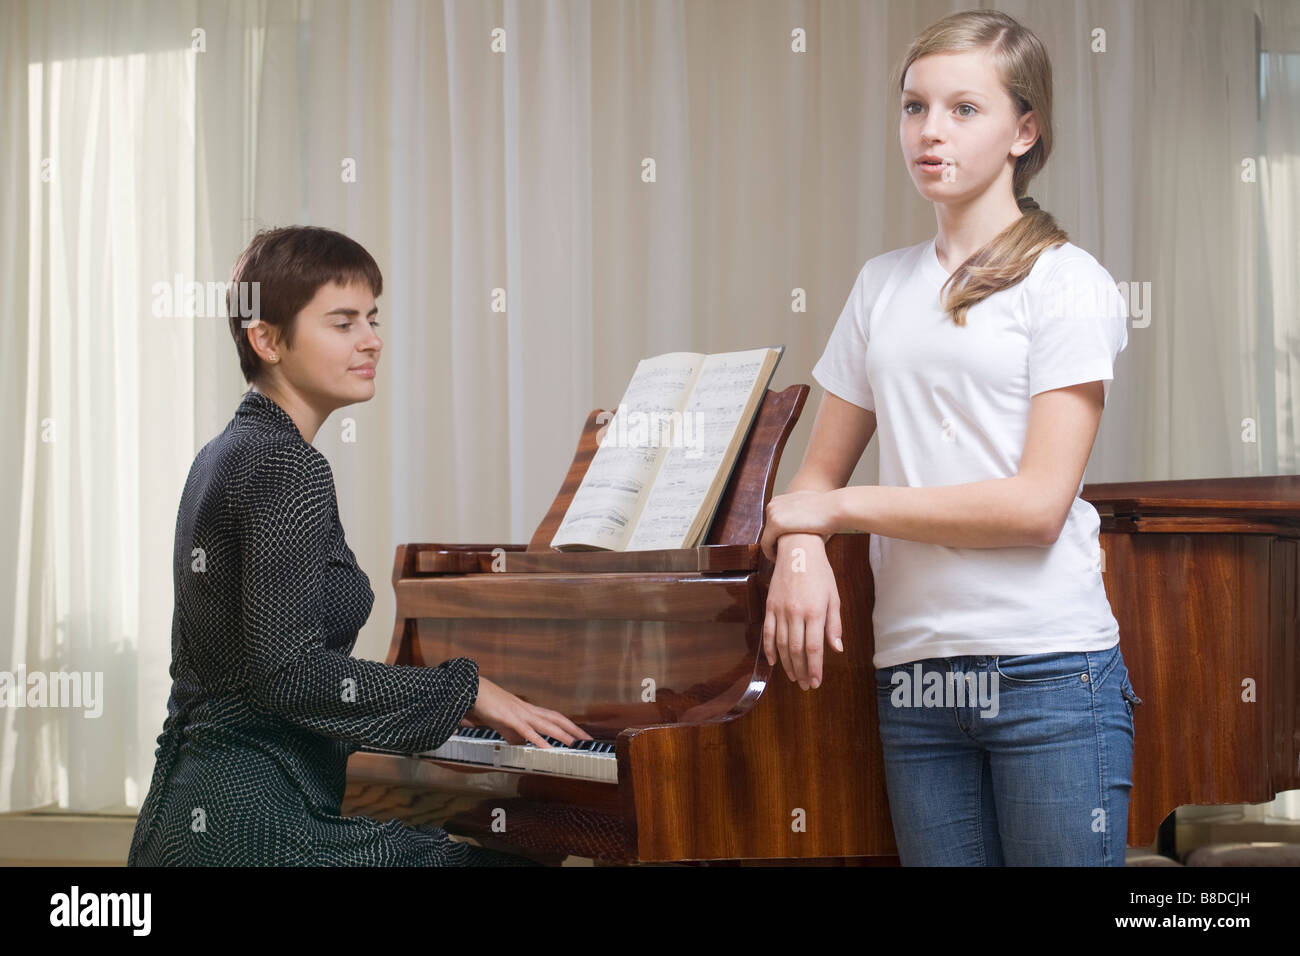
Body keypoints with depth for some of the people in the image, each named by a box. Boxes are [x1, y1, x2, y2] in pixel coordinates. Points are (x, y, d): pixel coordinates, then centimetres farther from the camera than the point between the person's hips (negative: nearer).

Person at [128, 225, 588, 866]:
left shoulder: (222, 456, 15)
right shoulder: (285, 468, -14)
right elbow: (289, 670, -22)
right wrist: (462, 688, -14)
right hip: (256, 825, -10)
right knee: (506, 859, -7)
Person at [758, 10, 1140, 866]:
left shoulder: (1067, 283, -2)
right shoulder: (882, 287, 14)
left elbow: (1038, 504, -11)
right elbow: (820, 471, 17)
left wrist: (839, 508, -6)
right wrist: (800, 549, -6)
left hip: (1049, 668, -4)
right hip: (914, 671, 4)